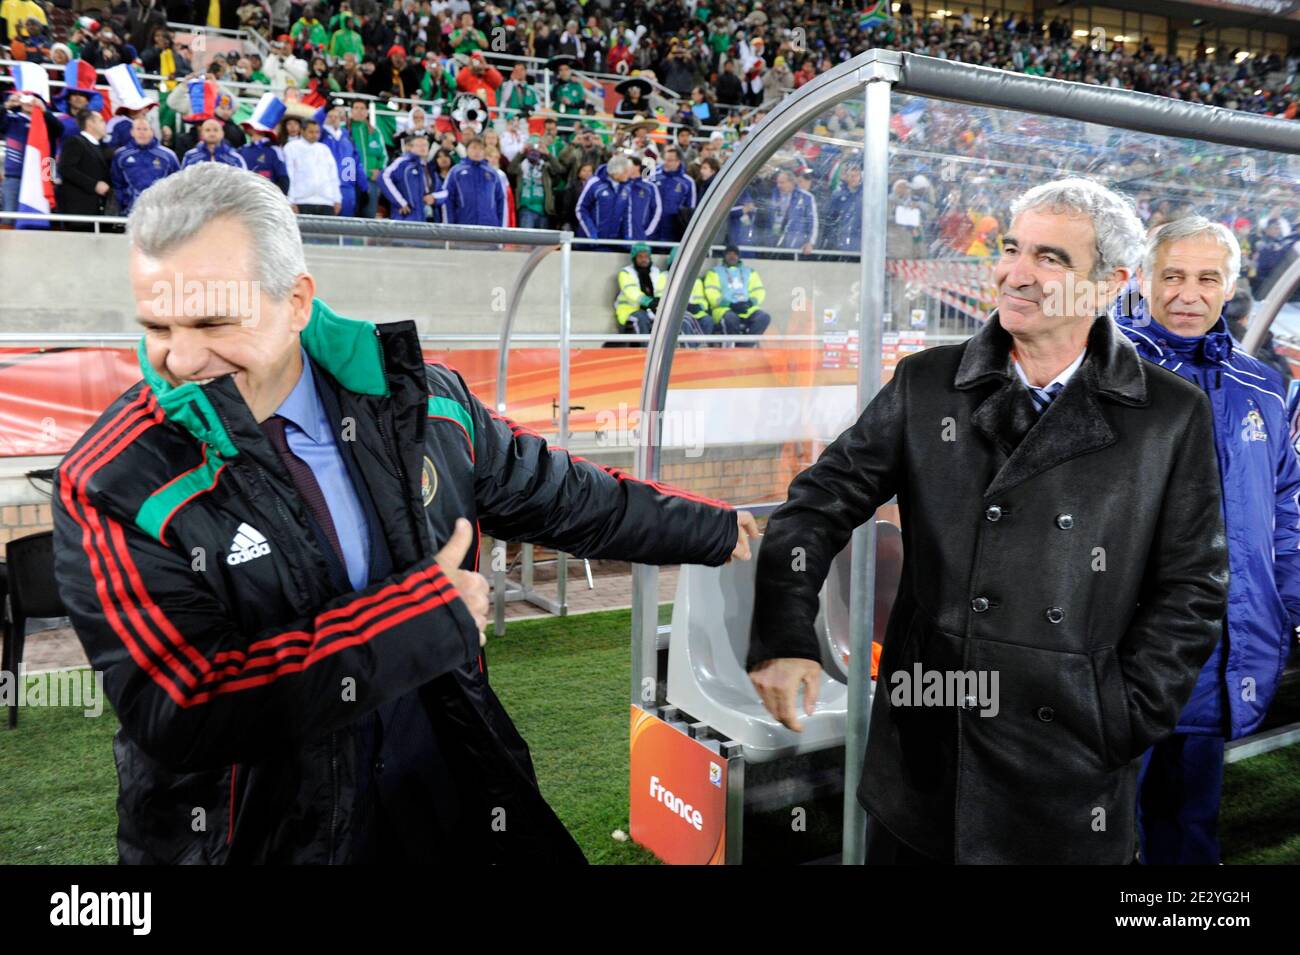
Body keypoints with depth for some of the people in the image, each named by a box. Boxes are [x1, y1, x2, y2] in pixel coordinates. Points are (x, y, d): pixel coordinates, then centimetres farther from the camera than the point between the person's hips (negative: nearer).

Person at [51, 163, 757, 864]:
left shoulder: (409, 397, -6)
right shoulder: (111, 489, -17)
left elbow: (561, 496, 6)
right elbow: (181, 712, -26)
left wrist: (714, 531, 15)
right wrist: (427, 613, -25)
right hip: (262, 838, -3)